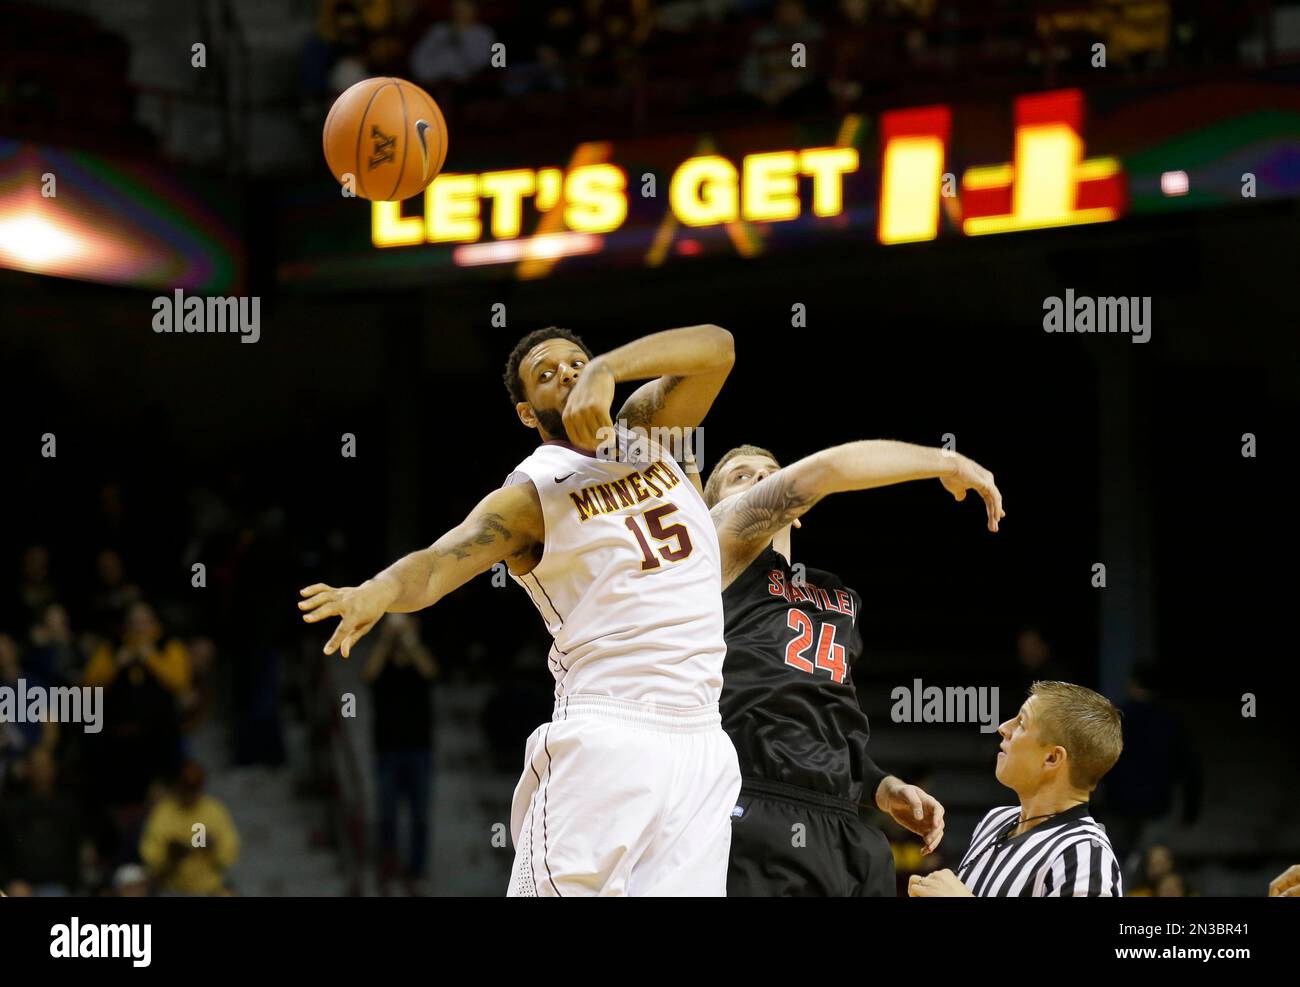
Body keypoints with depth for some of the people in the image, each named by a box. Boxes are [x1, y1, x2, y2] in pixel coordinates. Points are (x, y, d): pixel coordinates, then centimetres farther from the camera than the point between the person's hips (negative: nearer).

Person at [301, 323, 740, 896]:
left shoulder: (646, 431, 14)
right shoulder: (531, 495, -1)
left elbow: (715, 348, -2)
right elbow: (441, 561, -17)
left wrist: (606, 369, -17)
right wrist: (382, 588, -41)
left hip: (701, 742, 4)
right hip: (608, 736, -4)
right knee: (564, 888, -16)